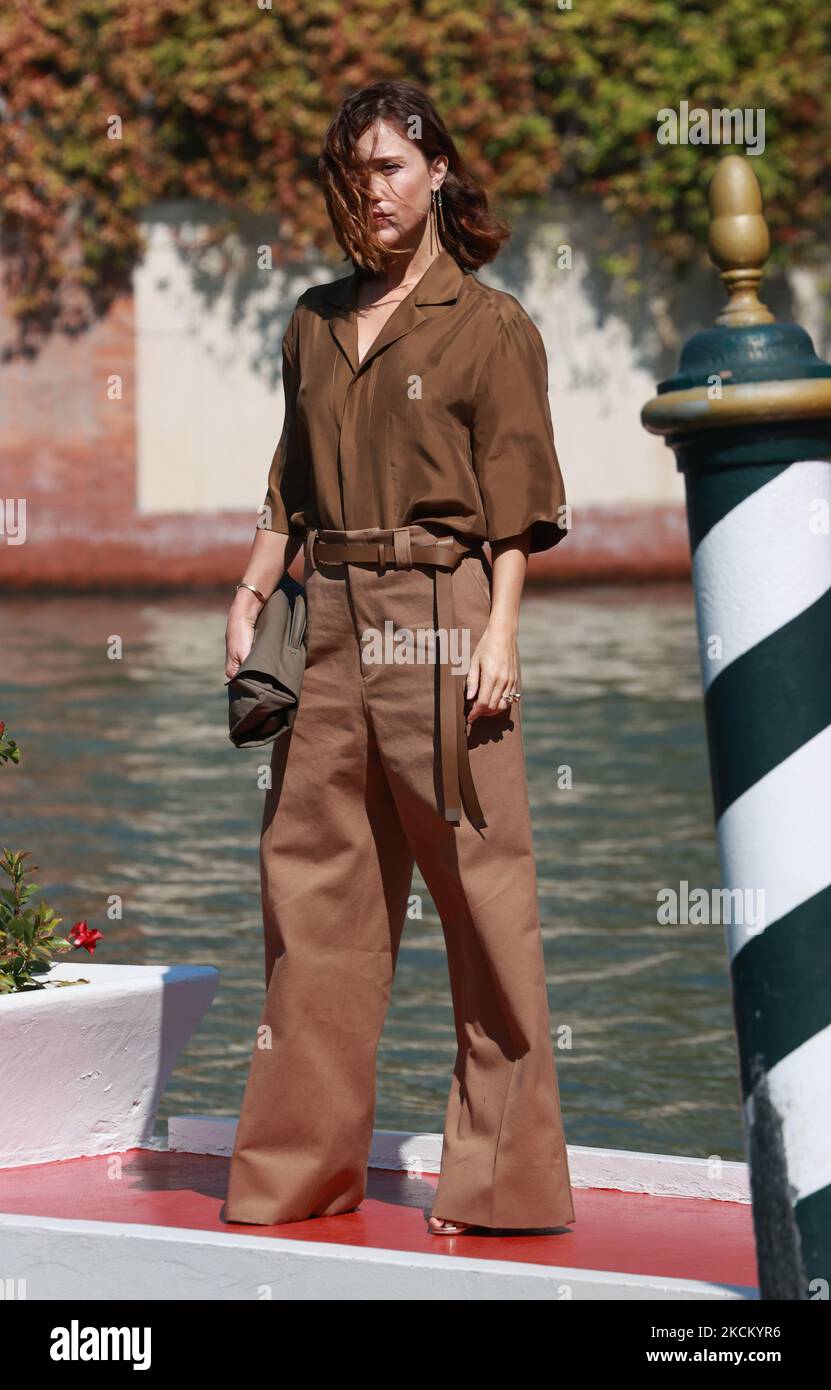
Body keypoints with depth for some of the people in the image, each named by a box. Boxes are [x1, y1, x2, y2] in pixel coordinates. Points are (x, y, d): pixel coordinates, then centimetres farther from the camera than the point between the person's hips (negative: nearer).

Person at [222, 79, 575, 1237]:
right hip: (332, 621, 5)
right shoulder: (315, 325, 16)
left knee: (482, 892, -4)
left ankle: (506, 1175, 3)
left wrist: (500, 635, -13)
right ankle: (305, 1164, 14)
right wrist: (250, 597, 10)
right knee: (315, 886, 6)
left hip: (441, 614, -5)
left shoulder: (491, 327, 1)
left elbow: (514, 504, -4)